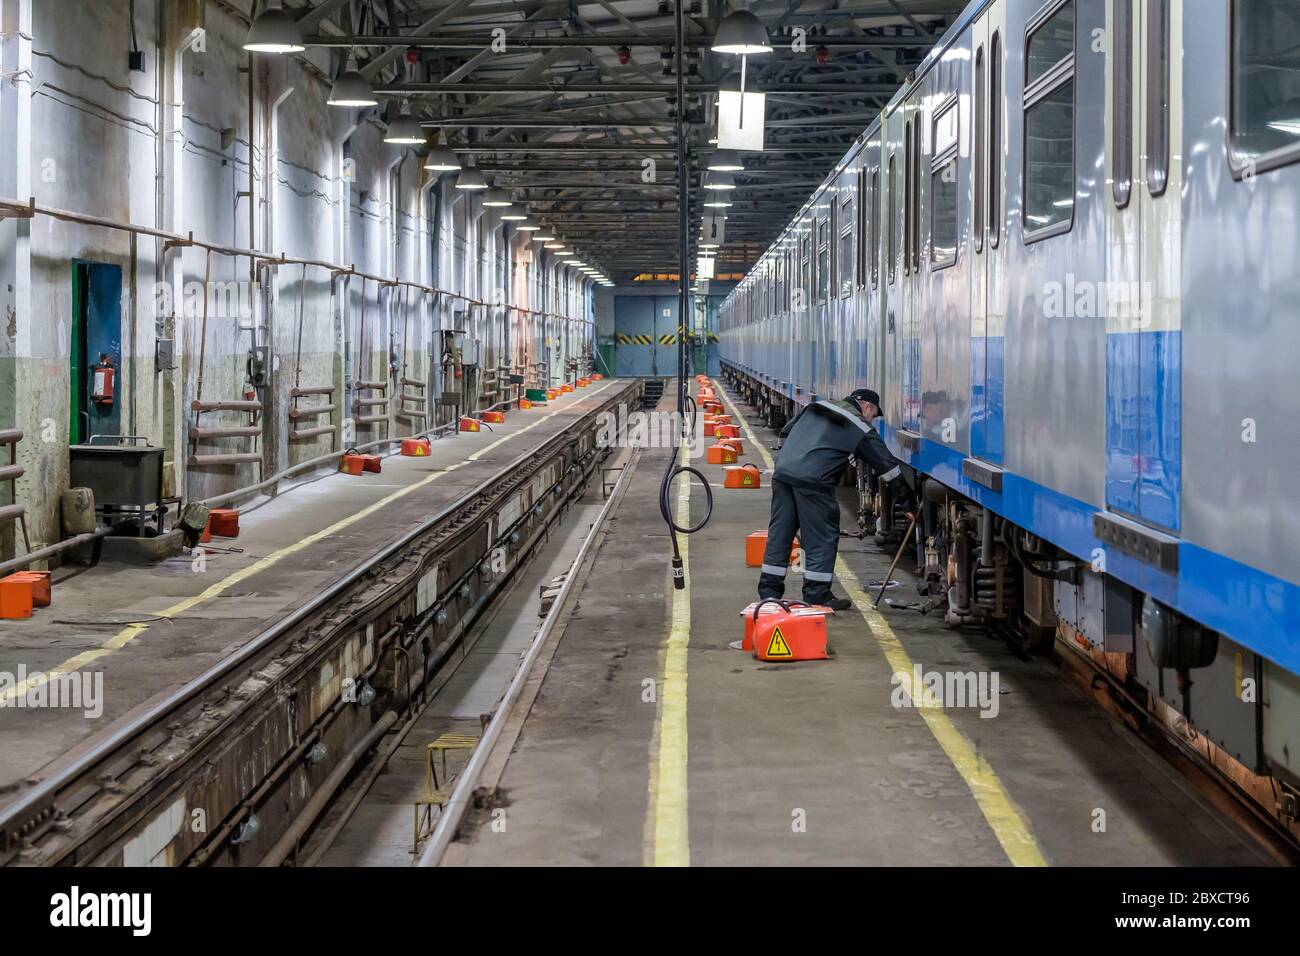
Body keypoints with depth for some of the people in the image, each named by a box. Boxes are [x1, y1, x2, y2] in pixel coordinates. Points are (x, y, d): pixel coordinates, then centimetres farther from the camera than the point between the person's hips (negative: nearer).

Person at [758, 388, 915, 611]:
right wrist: (909, 500, 16)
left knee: (779, 533, 12)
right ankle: (817, 596, 5)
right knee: (822, 538, 3)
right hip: (813, 482, -7)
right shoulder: (861, 429, 7)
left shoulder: (815, 408, 24)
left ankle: (769, 591, 17)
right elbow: (887, 465, 10)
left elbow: (785, 433, 28)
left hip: (782, 474, 7)